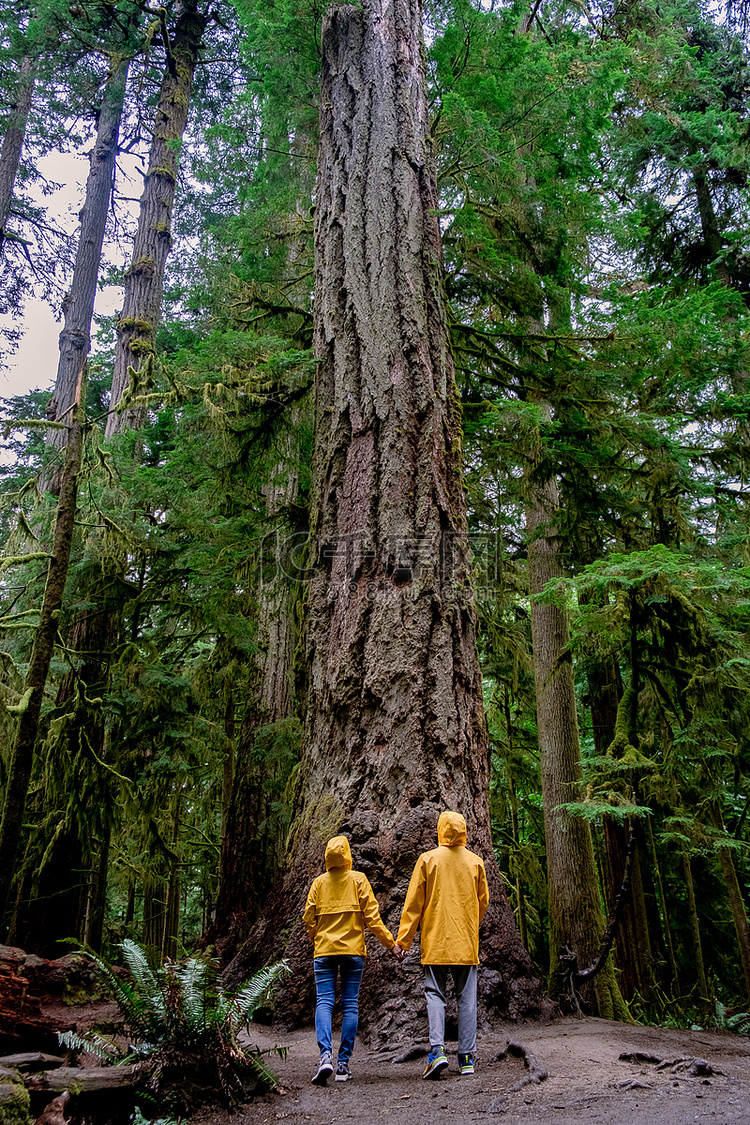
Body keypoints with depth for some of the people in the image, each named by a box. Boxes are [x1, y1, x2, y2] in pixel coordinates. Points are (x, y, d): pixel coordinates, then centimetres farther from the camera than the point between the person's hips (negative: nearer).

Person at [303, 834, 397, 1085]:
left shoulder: (319, 883, 4)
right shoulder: (358, 879, 0)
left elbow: (309, 917, 4)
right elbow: (371, 914, -4)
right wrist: (389, 942, 3)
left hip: (324, 950, 1)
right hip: (353, 949, -1)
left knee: (324, 1002, -1)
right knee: (350, 1004, 5)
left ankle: (325, 1055, -20)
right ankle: (343, 1064, 5)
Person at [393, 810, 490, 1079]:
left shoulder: (428, 859, -4)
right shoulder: (475, 862, 3)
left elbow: (413, 904, -3)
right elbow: (483, 903, 12)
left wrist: (402, 941, 1)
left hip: (435, 942, -2)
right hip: (467, 944, 2)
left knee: (435, 994, 4)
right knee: (467, 998, 8)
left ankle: (437, 1049, -10)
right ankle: (466, 1057, 9)